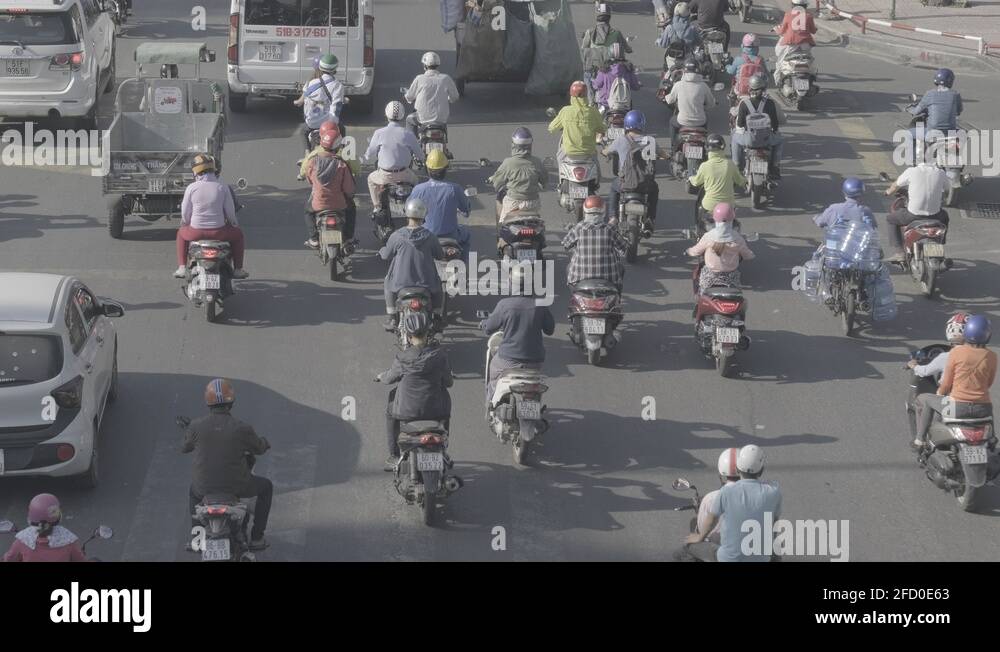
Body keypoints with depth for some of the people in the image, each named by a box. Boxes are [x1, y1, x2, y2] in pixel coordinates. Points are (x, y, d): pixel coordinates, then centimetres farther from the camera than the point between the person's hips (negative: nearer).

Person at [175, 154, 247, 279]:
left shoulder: (191, 188, -8)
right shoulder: (222, 187, -6)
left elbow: (185, 213, 0)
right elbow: (230, 212, 0)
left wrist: (186, 223, 23)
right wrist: (234, 223, 22)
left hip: (196, 231, 0)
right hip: (218, 232, 0)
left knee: (181, 234, 34)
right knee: (238, 235, 30)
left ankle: (182, 268, 28)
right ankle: (238, 269, 29)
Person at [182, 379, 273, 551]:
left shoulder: (196, 426, -12)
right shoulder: (243, 429, -17)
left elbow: (185, 448, 8)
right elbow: (259, 448, 3)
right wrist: (264, 442, 28)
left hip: (205, 486, 2)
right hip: (236, 486, -2)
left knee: (195, 490, 39)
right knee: (266, 486, 27)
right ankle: (256, 538, 27)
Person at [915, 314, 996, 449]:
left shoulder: (956, 352, -9)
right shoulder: (991, 357, -2)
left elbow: (946, 383, -1)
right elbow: (989, 383, 11)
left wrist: (940, 394, 20)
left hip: (958, 408, -3)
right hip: (982, 410, 3)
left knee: (924, 399, 25)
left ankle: (920, 441, 27)